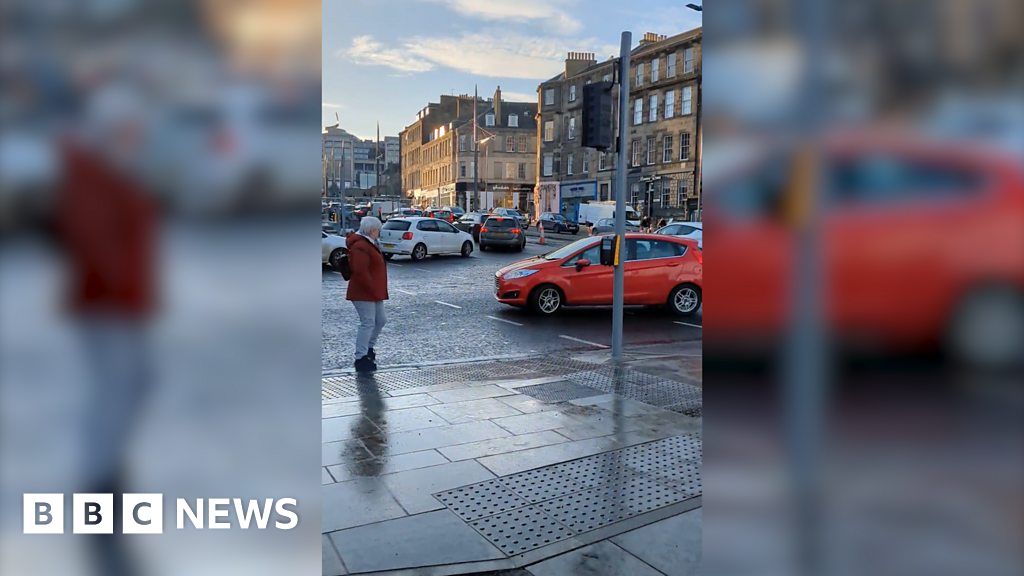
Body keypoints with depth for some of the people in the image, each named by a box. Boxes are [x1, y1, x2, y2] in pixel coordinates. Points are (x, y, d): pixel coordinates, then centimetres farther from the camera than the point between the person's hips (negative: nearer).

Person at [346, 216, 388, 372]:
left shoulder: (369, 244, 16)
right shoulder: (360, 246, -19)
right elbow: (360, 272, -26)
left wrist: (378, 291, 18)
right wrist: (373, 289, -21)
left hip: (374, 293, 11)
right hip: (363, 294, -11)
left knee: (380, 320, 15)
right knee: (368, 323, -7)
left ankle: (368, 349, 31)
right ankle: (361, 358, 1)